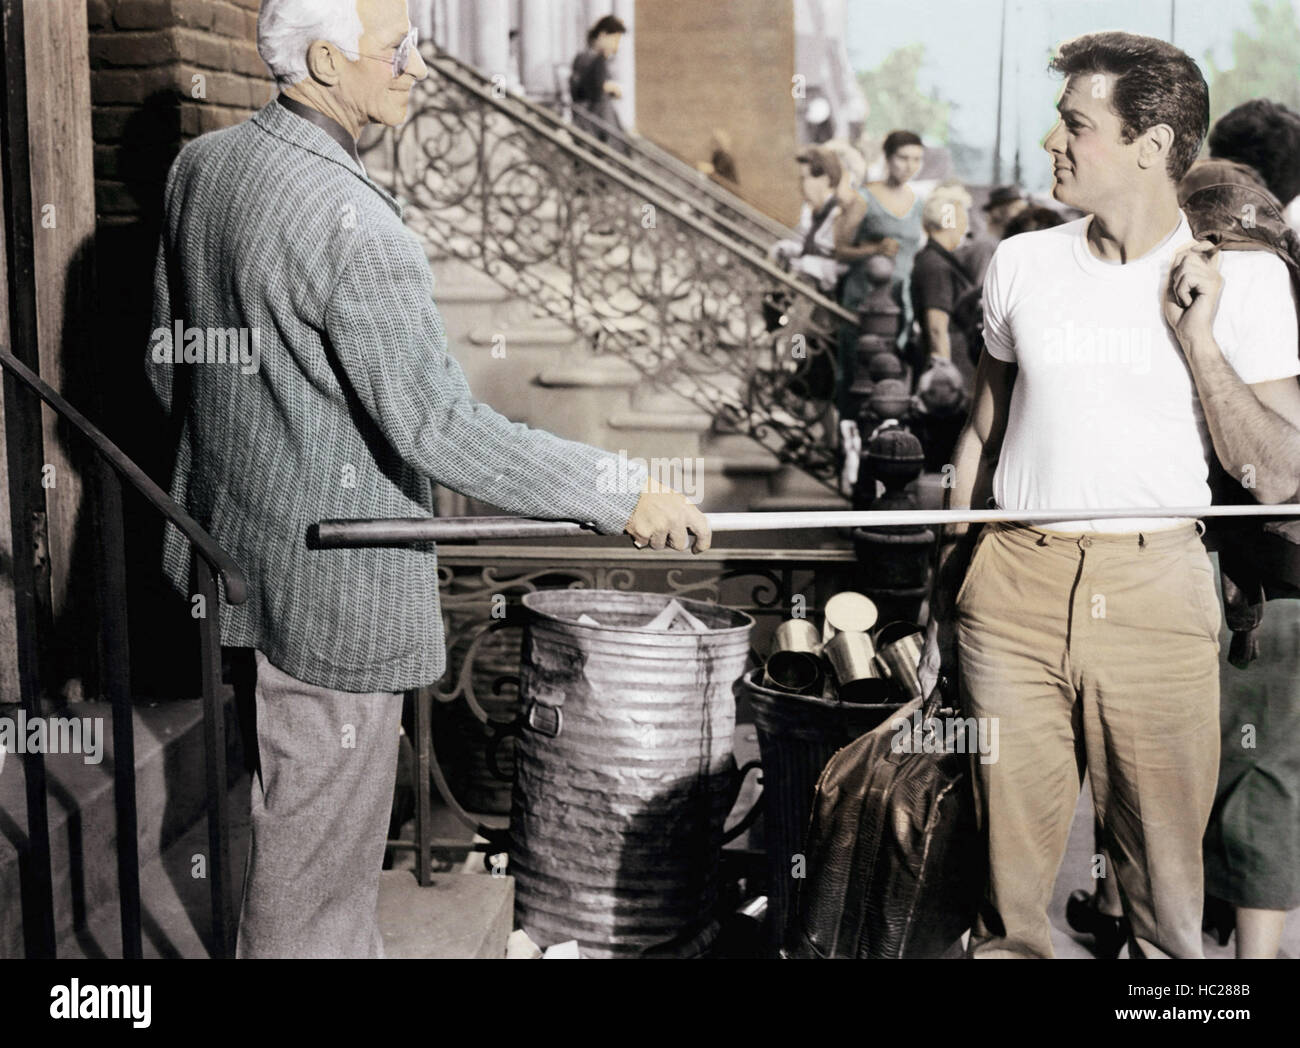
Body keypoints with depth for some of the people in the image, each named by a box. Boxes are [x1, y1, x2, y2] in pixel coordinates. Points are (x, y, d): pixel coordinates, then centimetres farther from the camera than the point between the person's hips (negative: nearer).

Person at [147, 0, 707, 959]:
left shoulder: (200, 167, 3)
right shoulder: (349, 221, -26)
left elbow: (171, 361, 13)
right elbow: (440, 428, -28)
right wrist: (623, 495, -22)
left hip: (235, 544, 9)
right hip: (333, 582, -9)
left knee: (306, 812, 26)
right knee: (319, 852, 7)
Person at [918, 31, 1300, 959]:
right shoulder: (1022, 264, 8)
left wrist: (1196, 335, -11)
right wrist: (942, 599, 15)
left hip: (1156, 592, -2)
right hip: (1015, 585, 2)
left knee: (1165, 876, 4)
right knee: (1011, 860, 5)